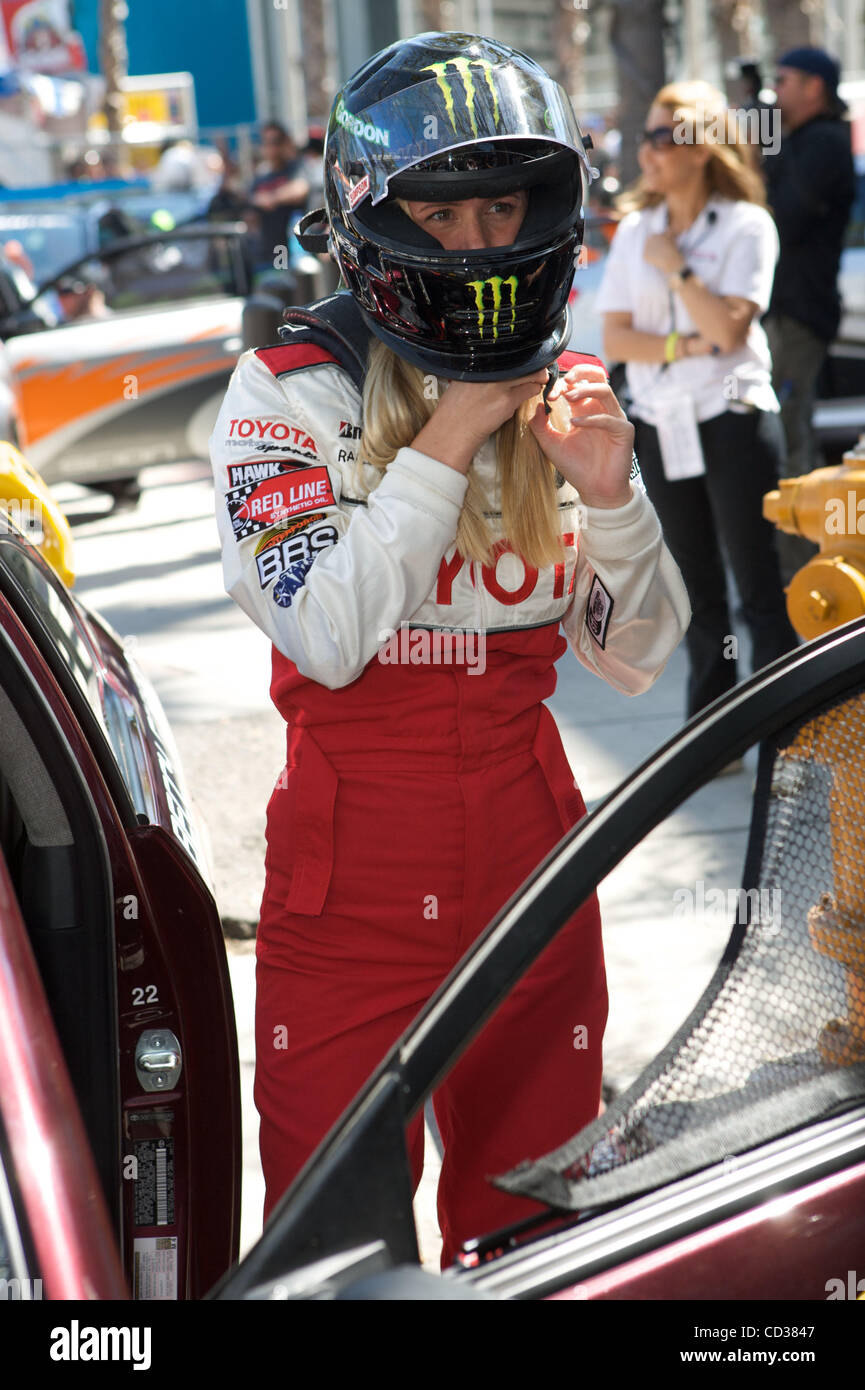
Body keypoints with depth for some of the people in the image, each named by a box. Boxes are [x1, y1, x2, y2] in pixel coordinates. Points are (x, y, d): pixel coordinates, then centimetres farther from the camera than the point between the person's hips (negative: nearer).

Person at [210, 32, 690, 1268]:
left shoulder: (563, 389, 4)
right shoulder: (287, 389, -8)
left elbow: (635, 656, 6)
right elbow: (329, 638, -19)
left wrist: (610, 492, -11)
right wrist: (447, 442, -18)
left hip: (531, 851, 4)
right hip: (353, 875, -3)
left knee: (530, 1221, 14)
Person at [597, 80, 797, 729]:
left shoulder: (747, 225, -4)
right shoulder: (635, 230, 9)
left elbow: (729, 328, -16)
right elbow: (615, 338, 2)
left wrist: (674, 266, -10)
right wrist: (685, 345, -12)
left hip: (734, 420, -5)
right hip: (661, 426, 5)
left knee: (760, 587, -4)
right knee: (697, 595, 12)